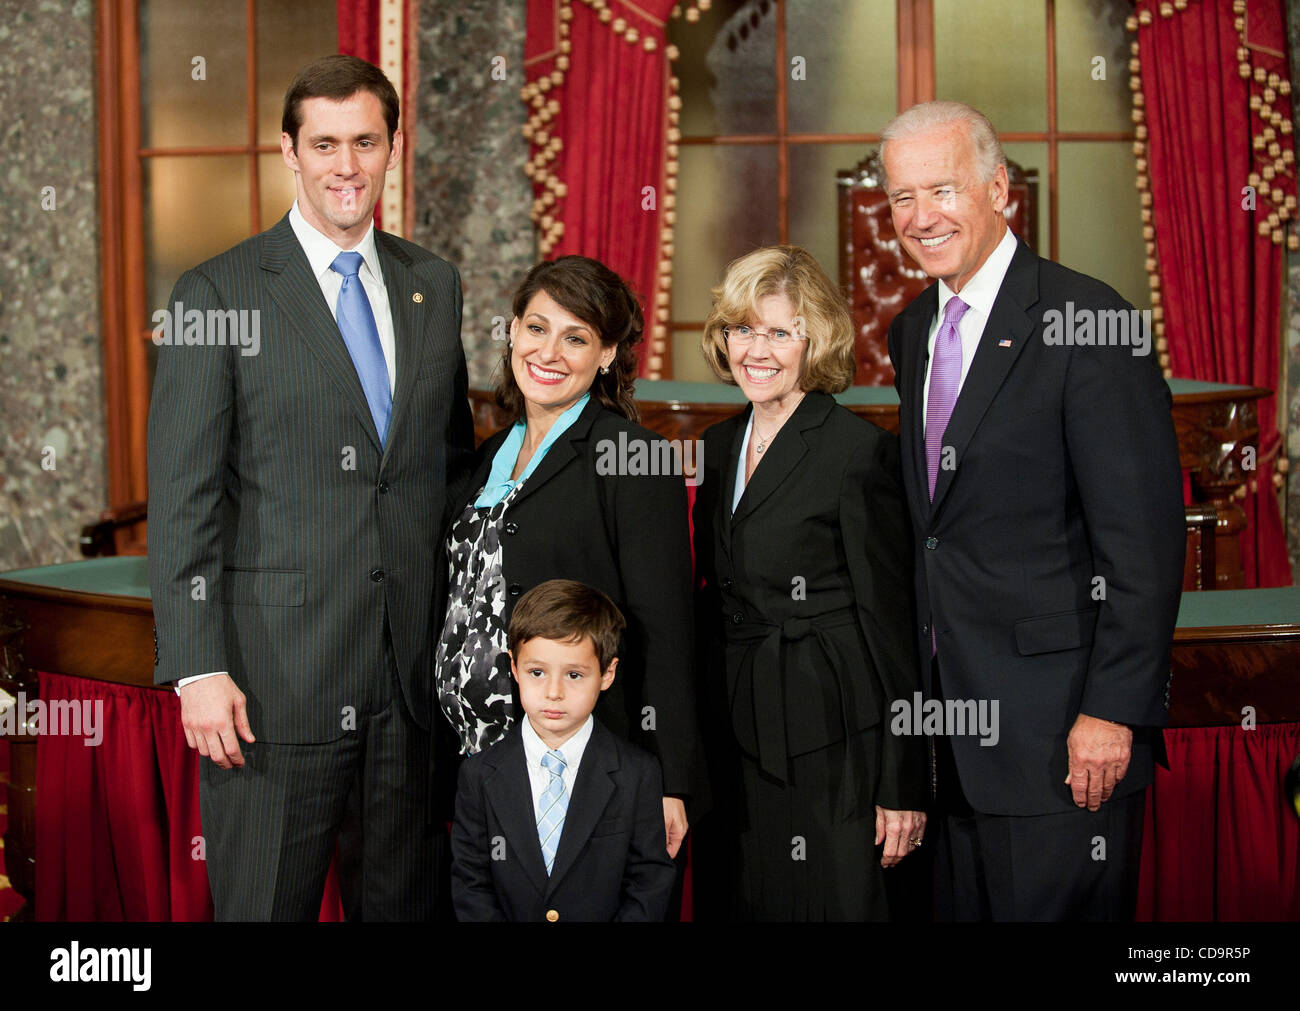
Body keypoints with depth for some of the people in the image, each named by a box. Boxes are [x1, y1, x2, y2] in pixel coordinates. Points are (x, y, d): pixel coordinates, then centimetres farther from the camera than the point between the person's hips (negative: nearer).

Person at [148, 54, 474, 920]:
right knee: (266, 902, 5)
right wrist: (197, 666, -14)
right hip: (275, 673, -4)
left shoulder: (434, 284, 10)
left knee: (404, 898, 14)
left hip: (413, 670, 5)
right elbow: (183, 496, -7)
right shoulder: (218, 294, -5)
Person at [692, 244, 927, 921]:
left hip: (827, 742, -7)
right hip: (733, 736, 7)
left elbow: (889, 618, -11)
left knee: (830, 903, 1)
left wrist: (902, 785, -12)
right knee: (735, 904, 12)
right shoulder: (720, 445, 11)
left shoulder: (861, 451, -11)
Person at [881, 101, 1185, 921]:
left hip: (1059, 727, -7)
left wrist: (1114, 711, -18)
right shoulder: (913, 331, 11)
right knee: (963, 905, 15)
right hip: (950, 717, 7)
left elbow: (1145, 537, -16)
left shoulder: (1085, 320, -14)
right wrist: (926, 684, 12)